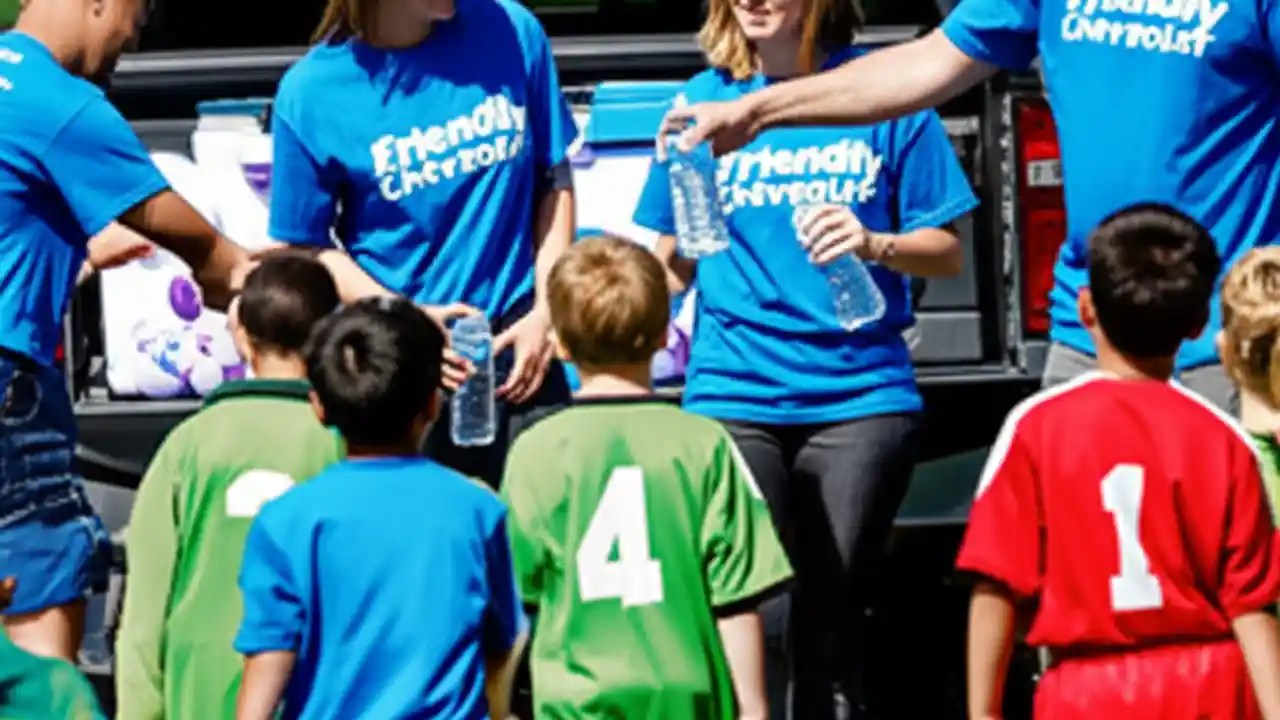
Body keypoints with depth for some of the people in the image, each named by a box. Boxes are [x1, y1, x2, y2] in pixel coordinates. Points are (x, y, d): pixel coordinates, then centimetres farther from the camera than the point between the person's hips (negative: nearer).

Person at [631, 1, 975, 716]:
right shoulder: (704, 100, 8)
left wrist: (874, 246, -15)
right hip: (733, 397, 0)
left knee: (831, 629, 5)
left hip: (861, 396, 0)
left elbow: (947, 252, 5)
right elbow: (672, 257, 15)